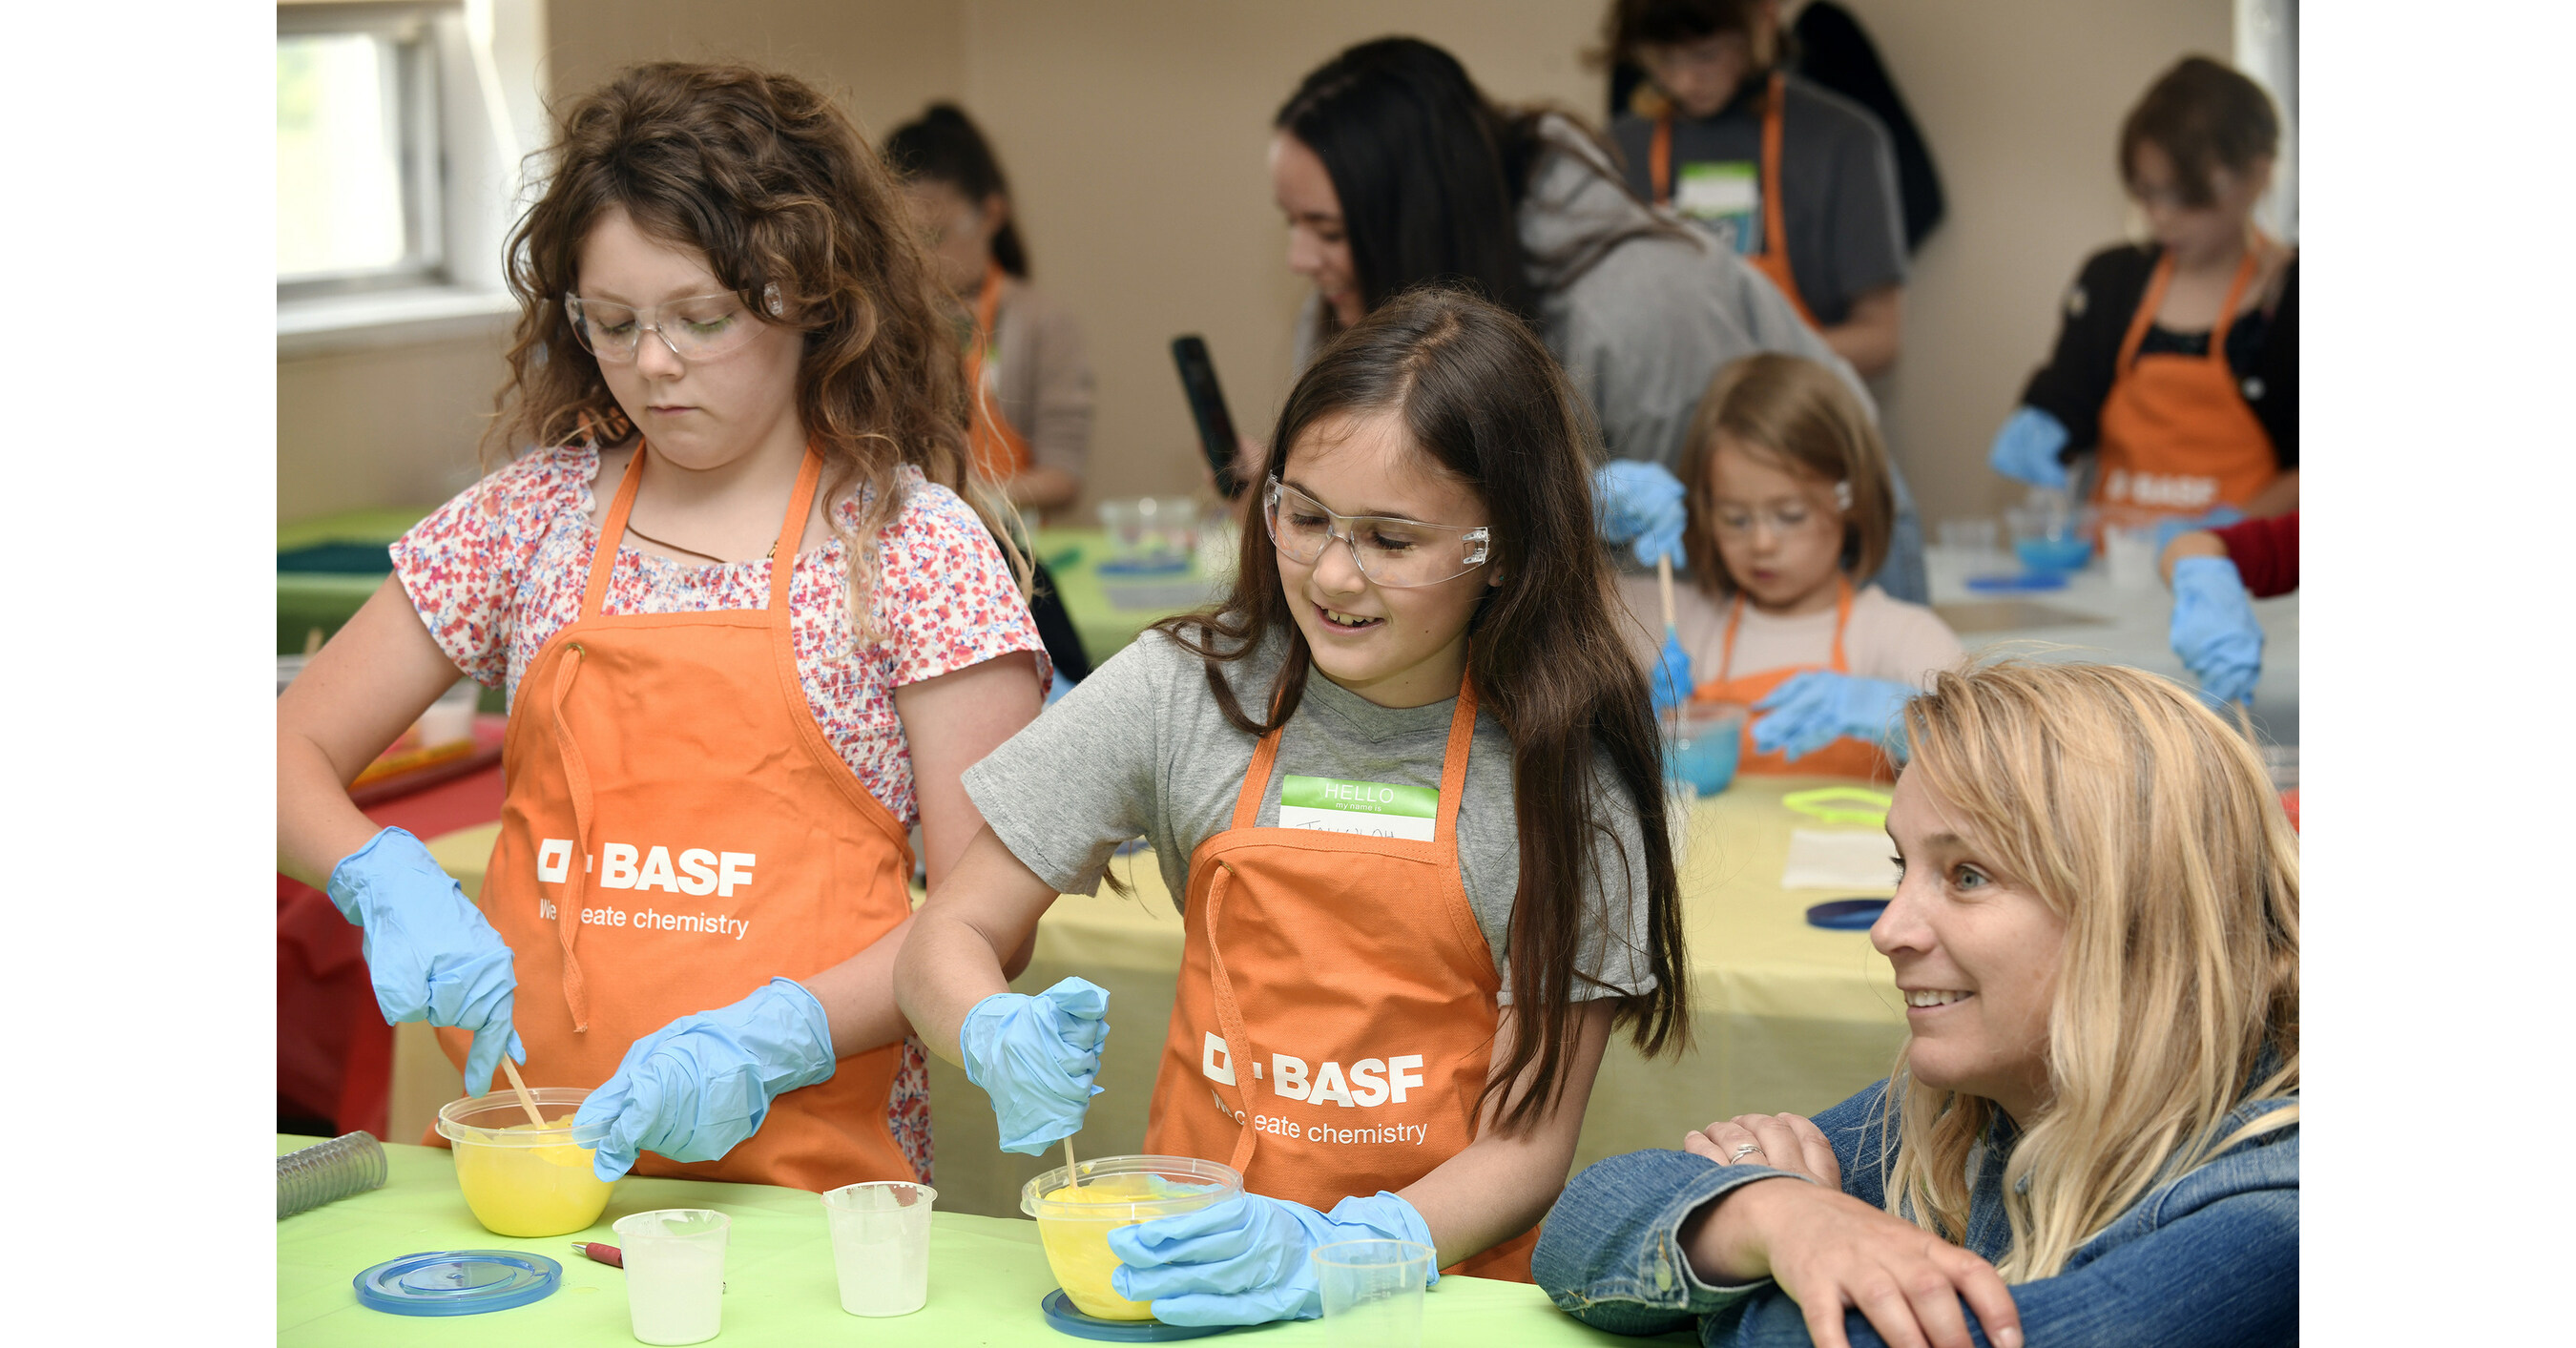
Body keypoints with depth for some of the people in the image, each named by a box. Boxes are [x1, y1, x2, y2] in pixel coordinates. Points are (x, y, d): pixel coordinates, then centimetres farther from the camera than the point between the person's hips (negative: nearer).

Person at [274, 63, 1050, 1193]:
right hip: (523, 1153, 3)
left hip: (807, 1166, -3)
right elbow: (292, 751, 13)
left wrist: (765, 1040, -16)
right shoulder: (531, 516, 10)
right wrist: (389, 880, -8)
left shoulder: (918, 544, 0)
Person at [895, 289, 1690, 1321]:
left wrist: (1327, 1252, -22)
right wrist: (1002, 1042, -17)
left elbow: (1526, 1147, -6)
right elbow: (946, 940, 4)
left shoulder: (1560, 768, -6)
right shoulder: (1185, 690, -2)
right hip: (1181, 1275, 1)